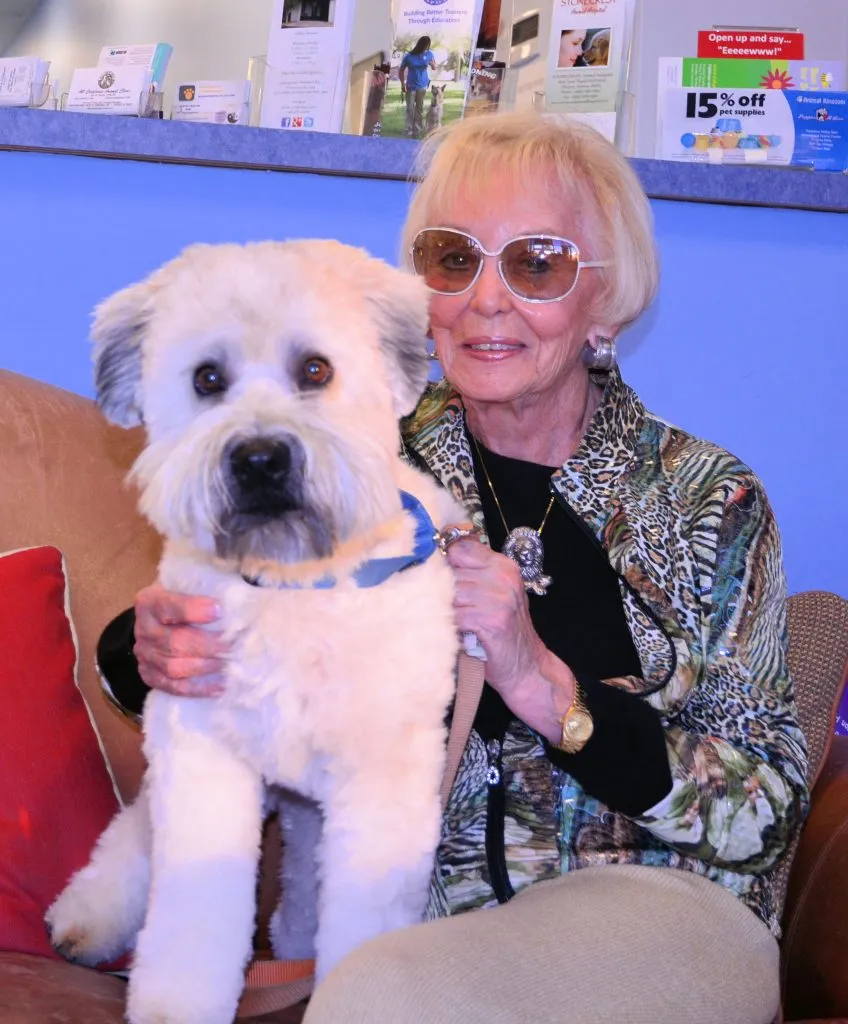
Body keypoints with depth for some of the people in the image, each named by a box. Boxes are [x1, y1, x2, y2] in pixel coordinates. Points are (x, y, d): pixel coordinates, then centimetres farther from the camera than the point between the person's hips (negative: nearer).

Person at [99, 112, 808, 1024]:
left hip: (653, 909, -1)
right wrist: (159, 649, -13)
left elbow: (764, 814, -4)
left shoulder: (710, 500, 0)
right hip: (389, 914, 2)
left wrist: (544, 687, -17)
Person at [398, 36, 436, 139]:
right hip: (411, 86, -2)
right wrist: (402, 84, -15)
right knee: (410, 109, -3)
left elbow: (434, 68, 4)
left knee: (420, 109, 7)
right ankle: (409, 131, -1)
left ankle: (418, 131, 12)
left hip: (422, 86, 2)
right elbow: (401, 71, -5)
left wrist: (432, 64, -20)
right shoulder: (409, 56, -11)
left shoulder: (429, 54, -3)